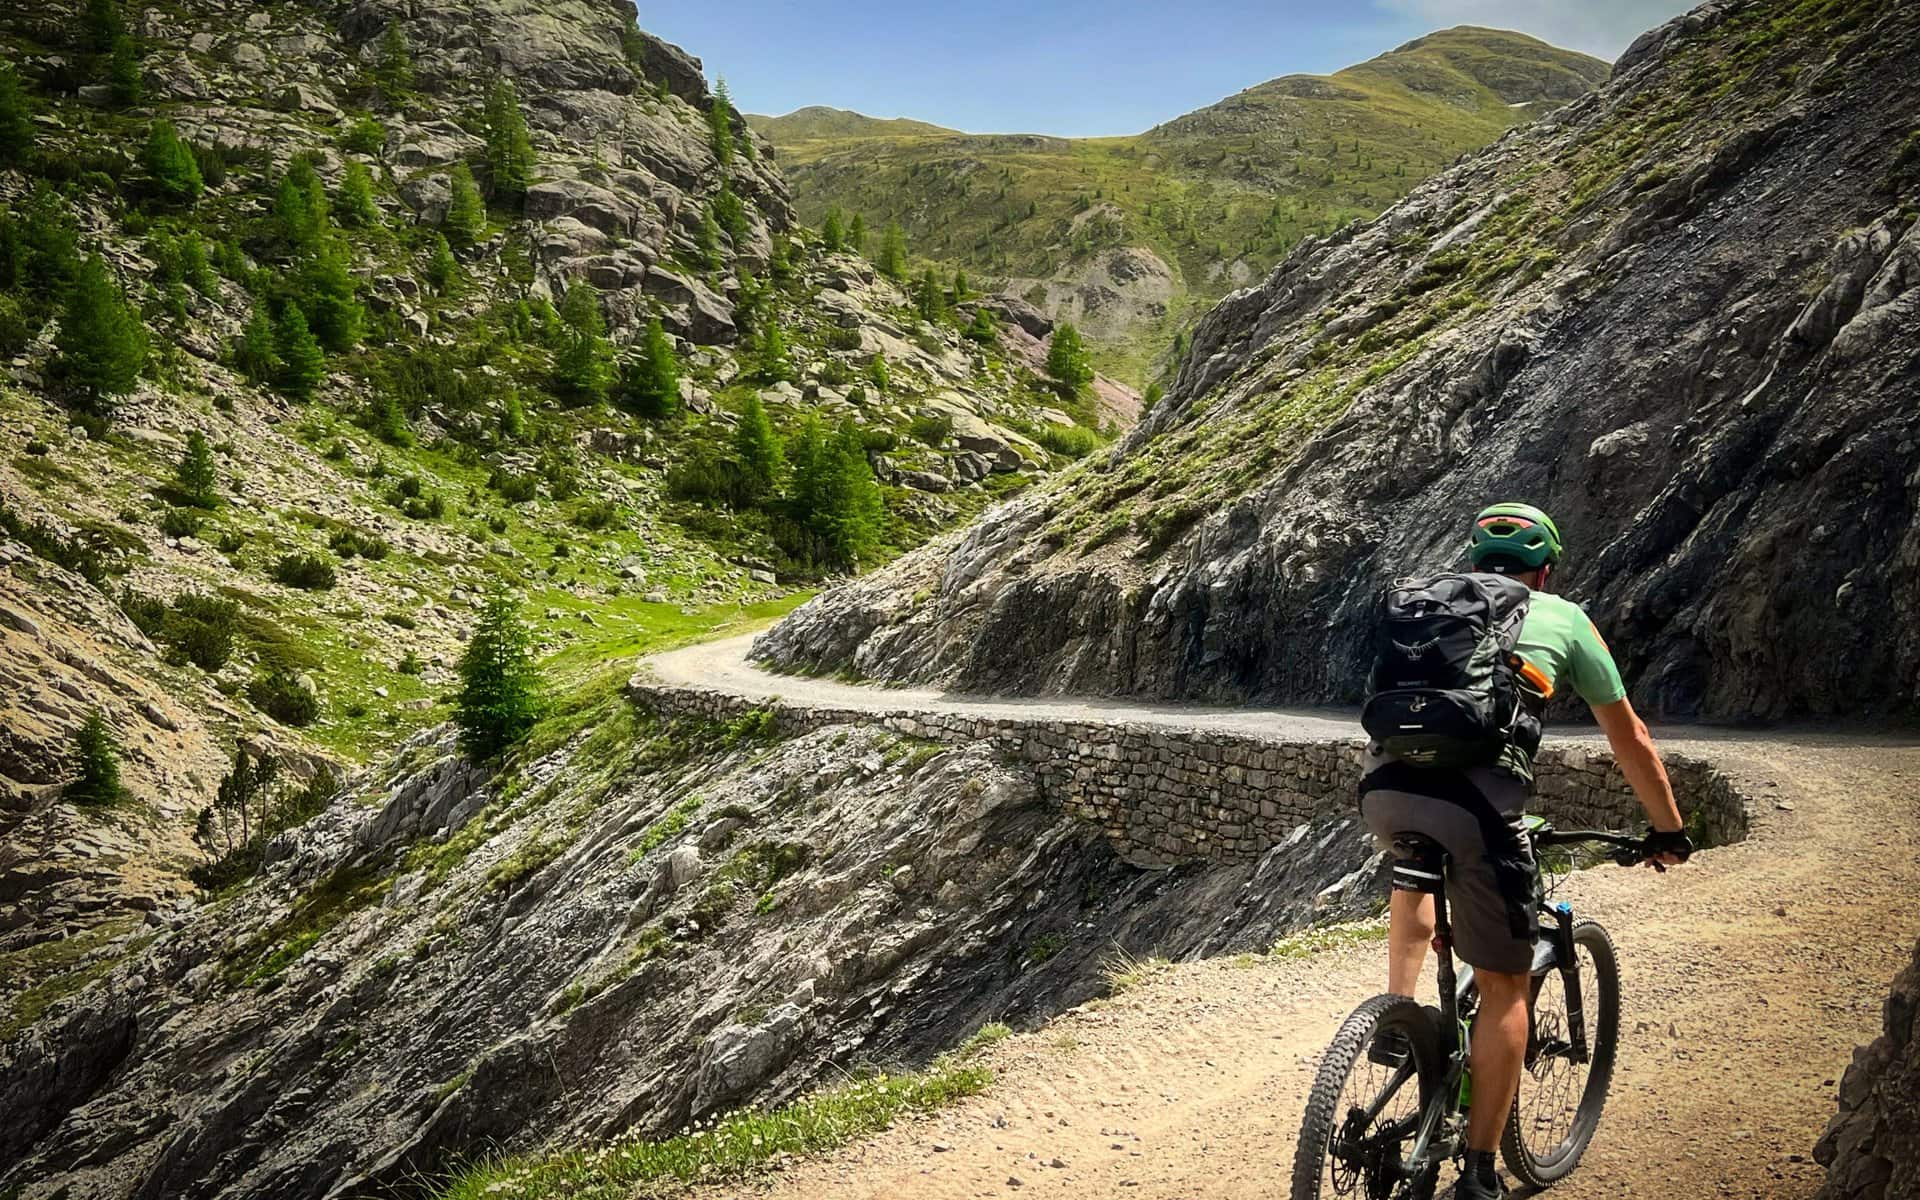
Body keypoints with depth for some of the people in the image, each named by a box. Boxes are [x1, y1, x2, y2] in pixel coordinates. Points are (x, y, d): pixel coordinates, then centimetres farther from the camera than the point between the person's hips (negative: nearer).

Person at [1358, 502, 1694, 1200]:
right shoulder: (1562, 618, 22)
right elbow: (1630, 742, 29)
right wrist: (1668, 831, 42)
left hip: (1384, 785, 4)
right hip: (1475, 797, -3)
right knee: (1504, 987, 14)